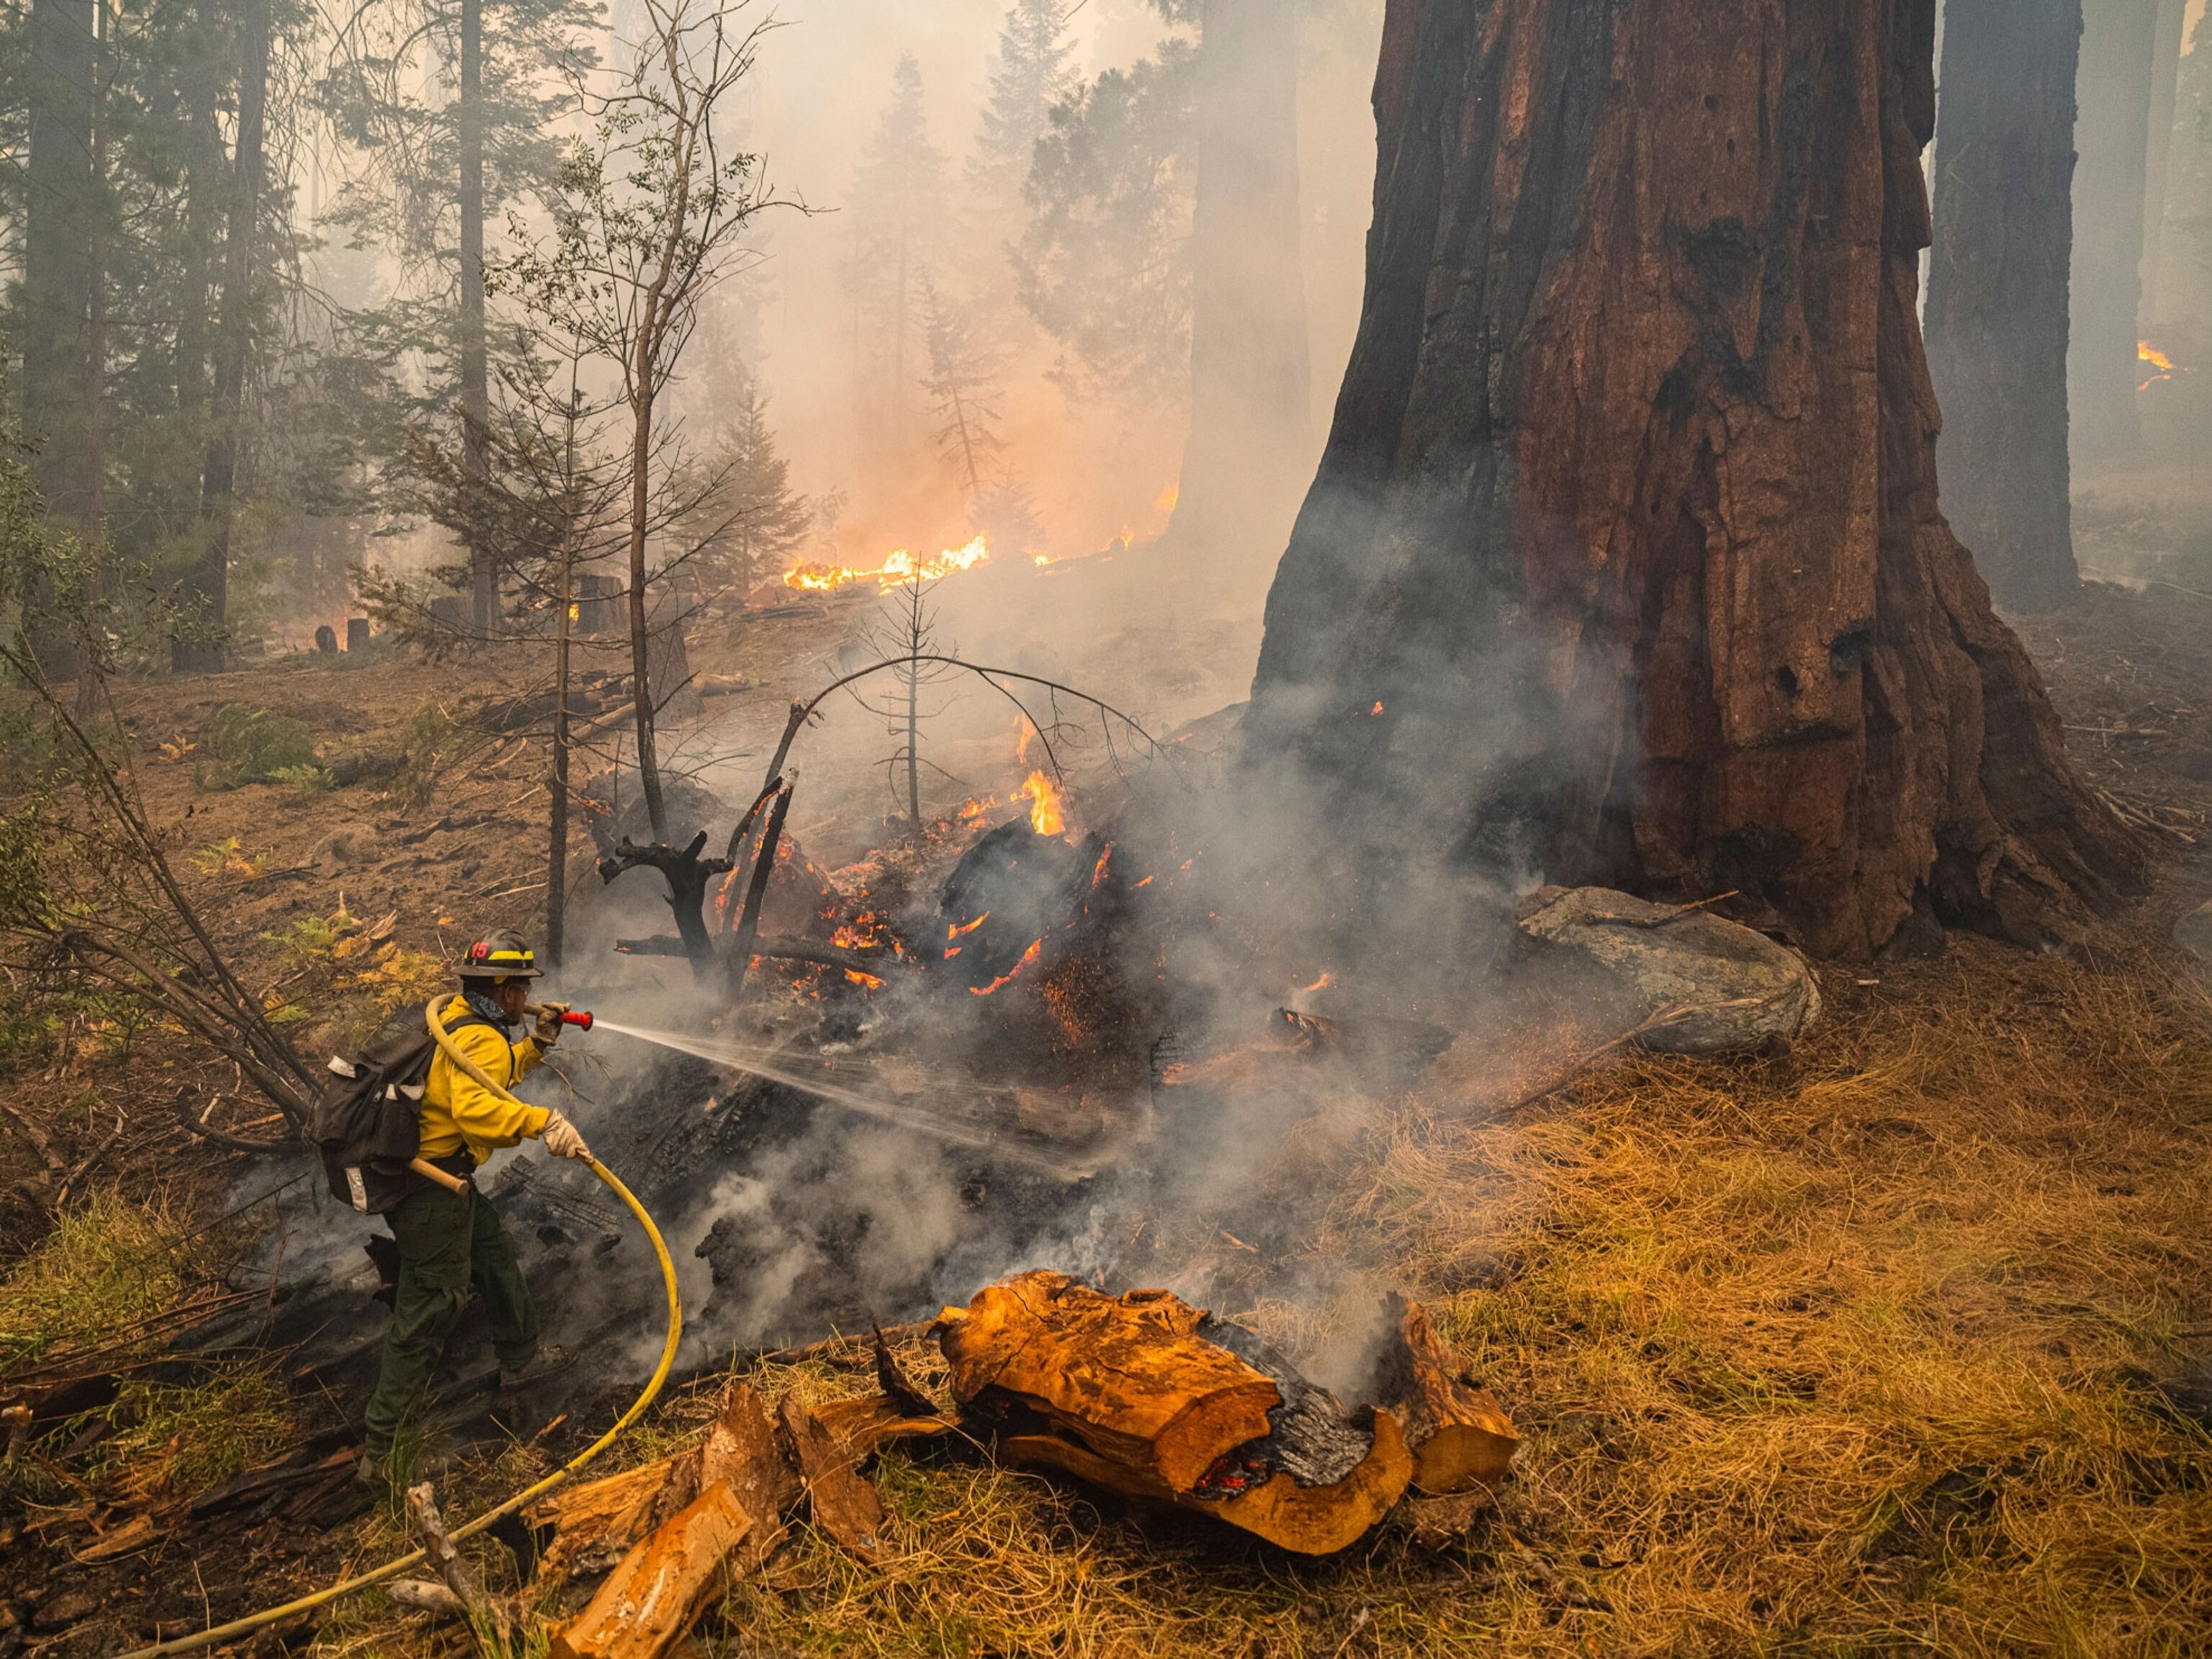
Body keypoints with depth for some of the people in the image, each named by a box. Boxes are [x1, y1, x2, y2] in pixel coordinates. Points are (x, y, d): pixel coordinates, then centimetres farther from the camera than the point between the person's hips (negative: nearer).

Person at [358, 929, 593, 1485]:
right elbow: (475, 1106, -39)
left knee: (496, 1257, 25)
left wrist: (538, 1041, 20)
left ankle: (521, 1360, 44)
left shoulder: (454, 1019, 11)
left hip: (440, 1182, 11)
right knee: (427, 1309, -5)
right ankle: (382, 1449, 0)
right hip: (431, 1192, -11)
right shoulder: (481, 1039, -20)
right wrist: (543, 1123, -46)